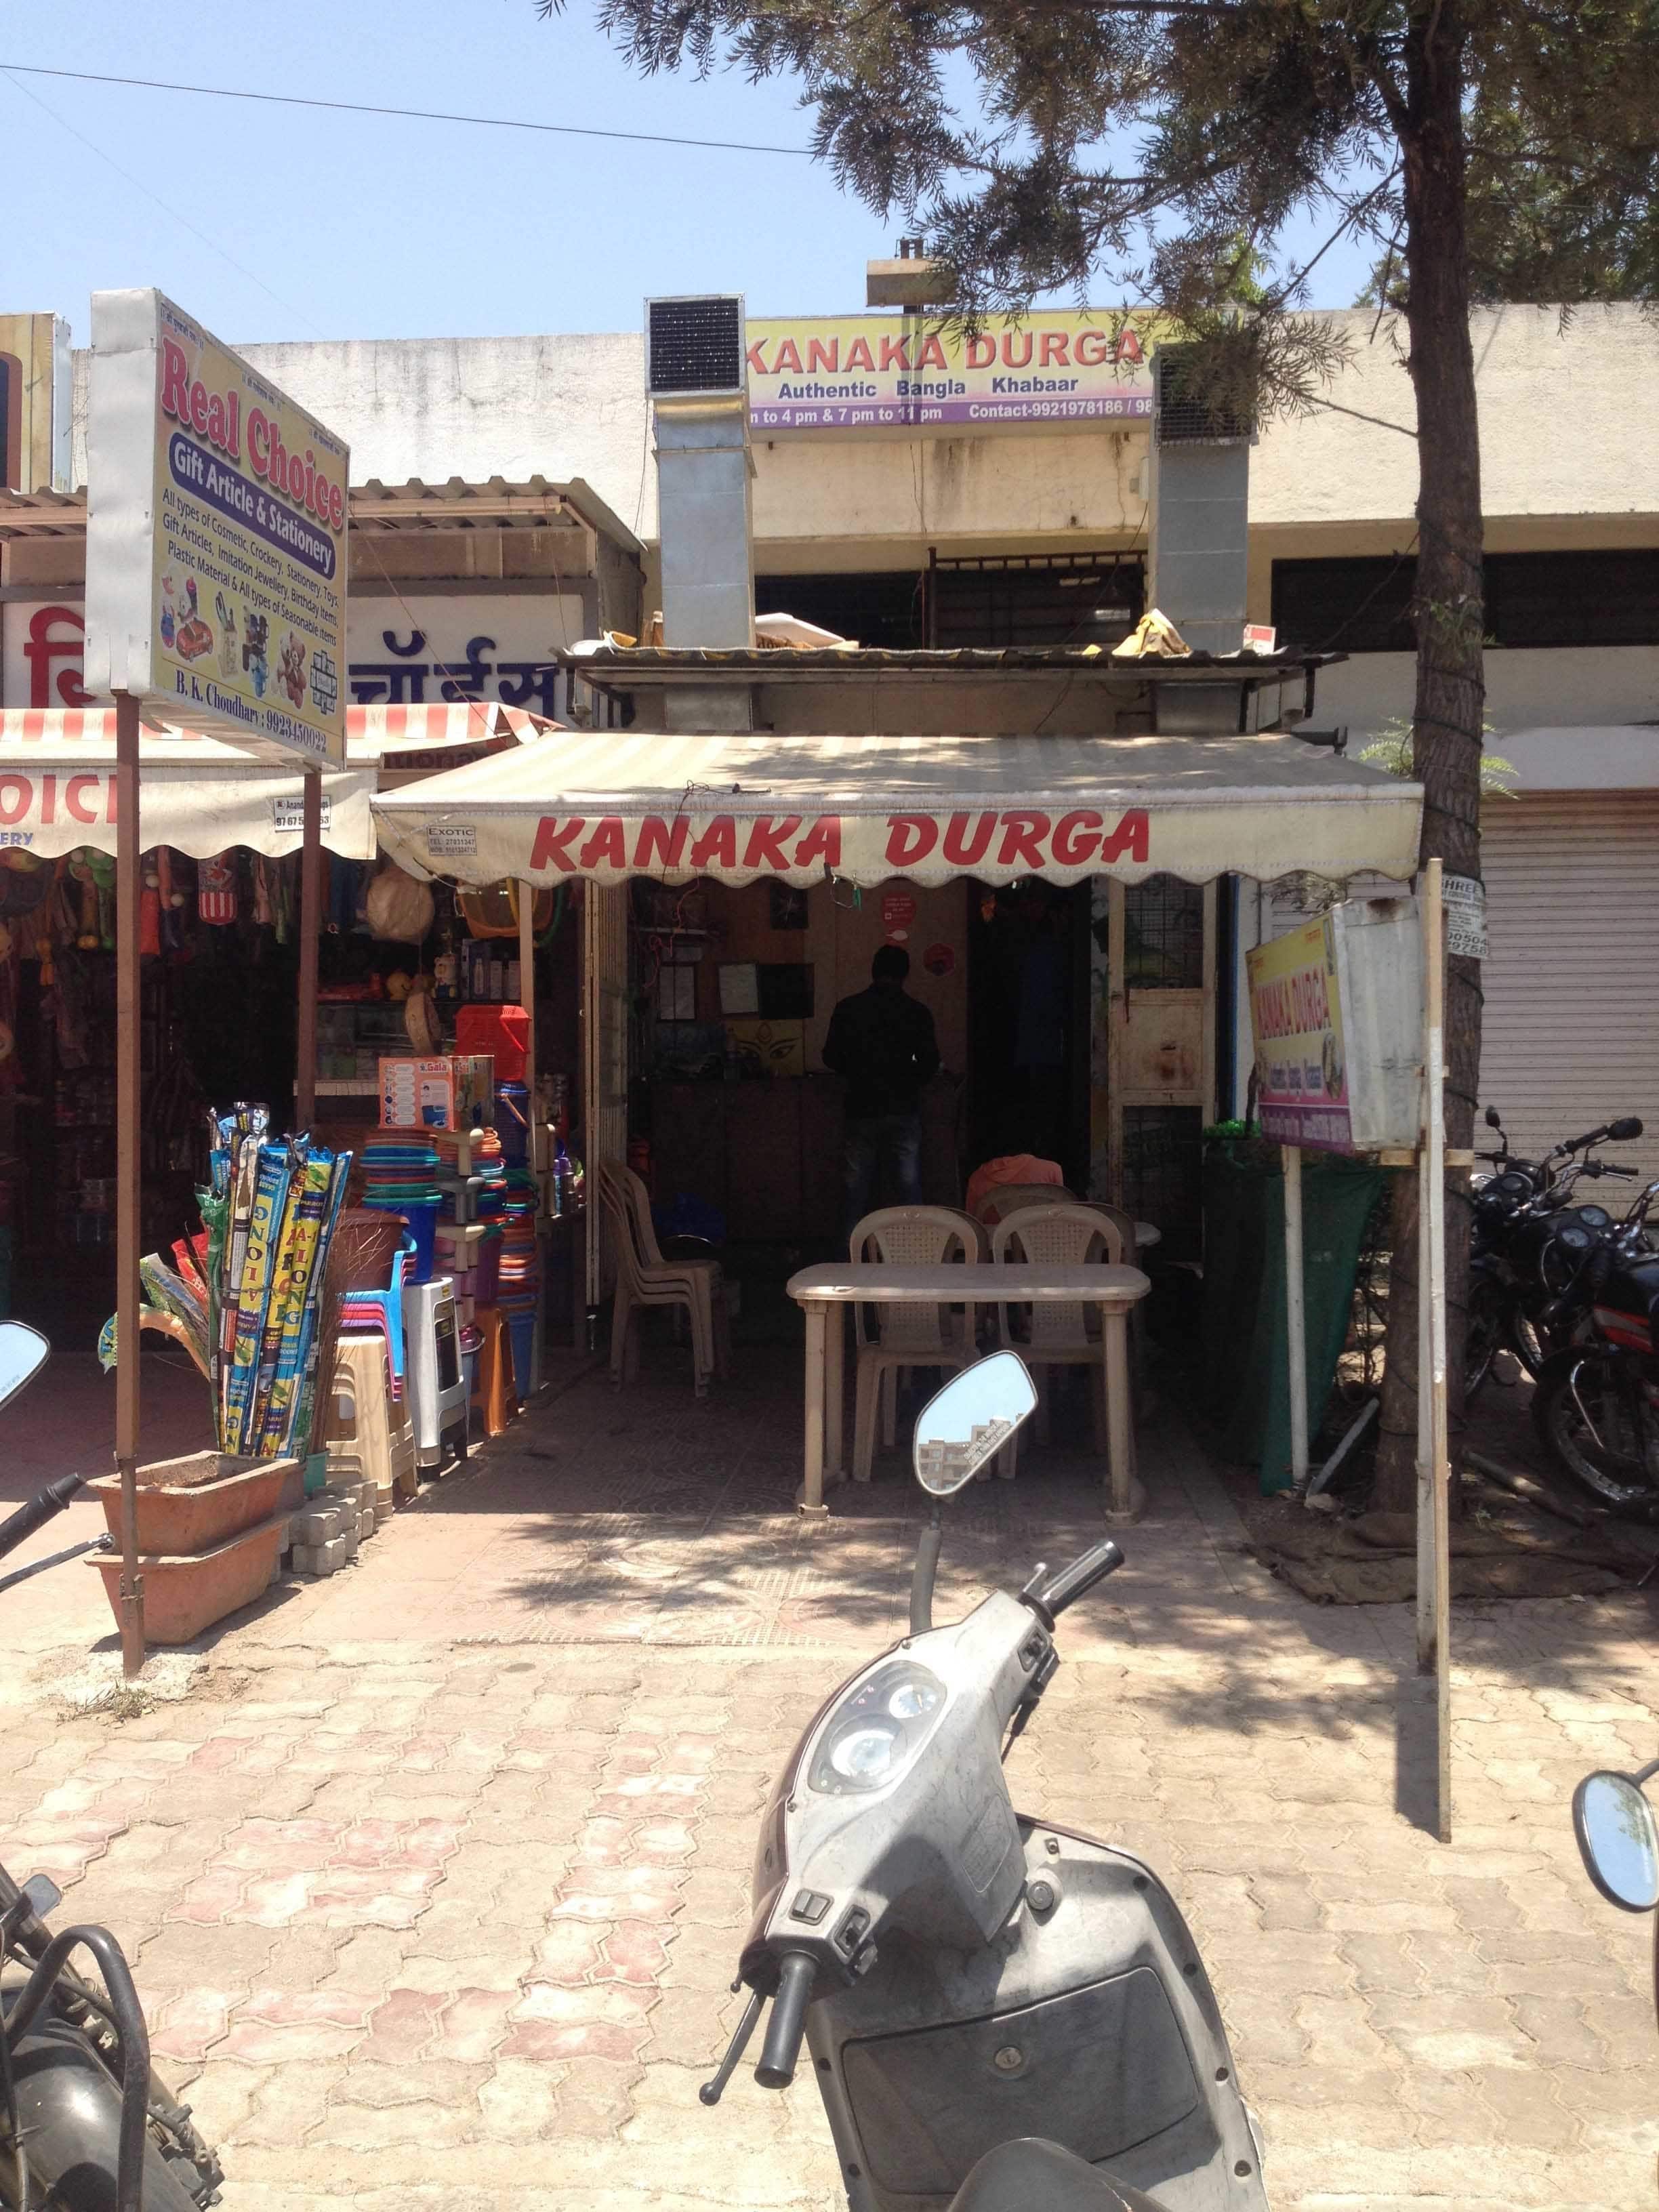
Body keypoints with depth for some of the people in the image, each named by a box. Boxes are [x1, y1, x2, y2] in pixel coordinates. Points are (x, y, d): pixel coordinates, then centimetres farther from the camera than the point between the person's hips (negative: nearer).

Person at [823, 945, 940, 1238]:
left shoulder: (848, 1009, -1)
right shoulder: (916, 1012, -4)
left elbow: (831, 1058, 2)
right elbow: (930, 1063, -4)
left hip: (862, 1109, 1)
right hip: (903, 1110, -1)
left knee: (858, 1190, 7)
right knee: (909, 1186, 4)